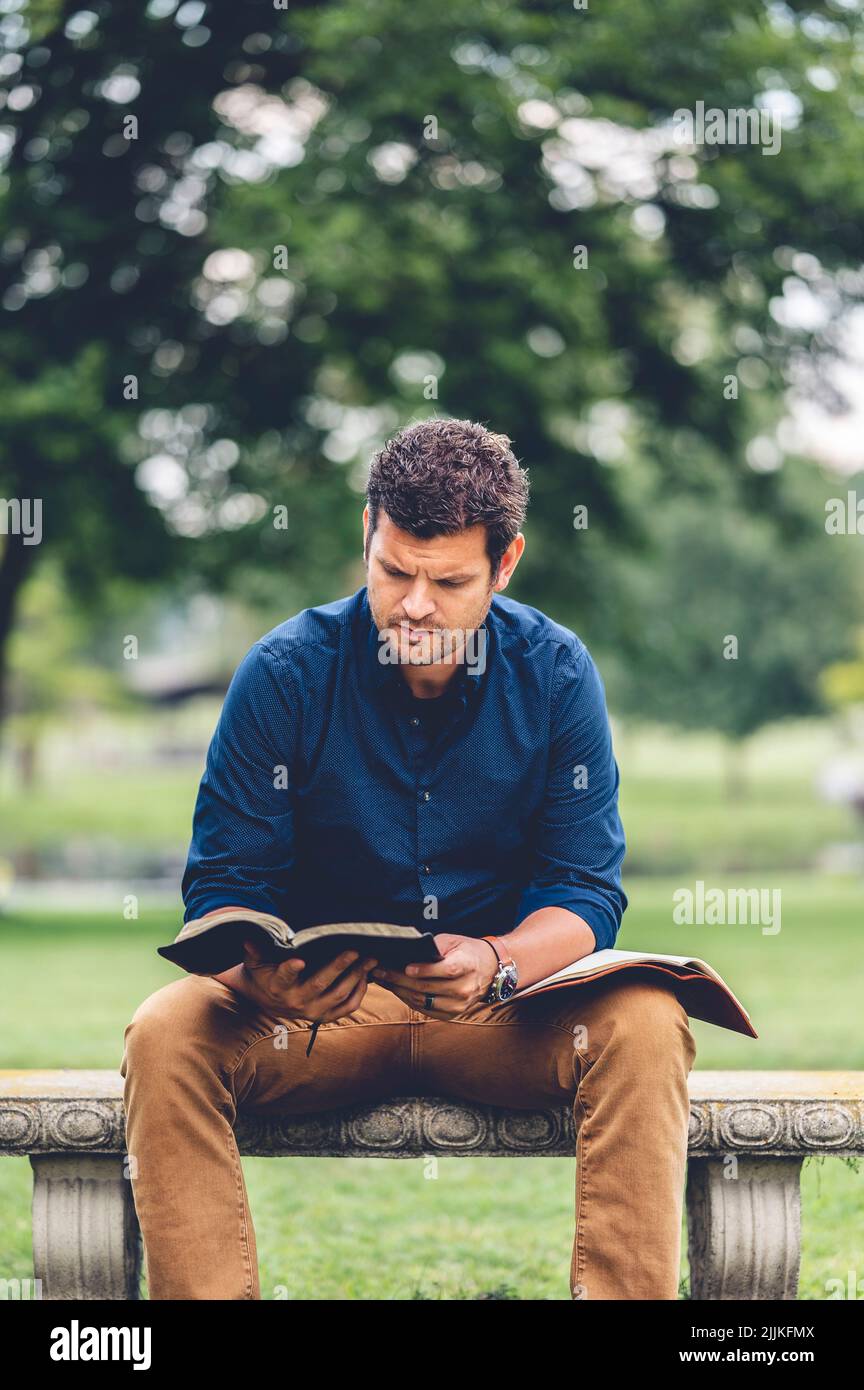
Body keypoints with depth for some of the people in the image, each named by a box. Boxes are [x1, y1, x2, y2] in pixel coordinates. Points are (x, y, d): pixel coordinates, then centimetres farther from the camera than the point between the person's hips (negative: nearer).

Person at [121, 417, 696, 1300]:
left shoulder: (555, 674, -4)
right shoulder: (285, 672, -7)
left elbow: (586, 894, -5)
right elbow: (221, 887, -6)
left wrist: (496, 962, -29)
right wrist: (267, 972, -31)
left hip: (508, 1007, 1)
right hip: (318, 1001, 0)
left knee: (644, 1027, -30)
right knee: (168, 1032, -30)